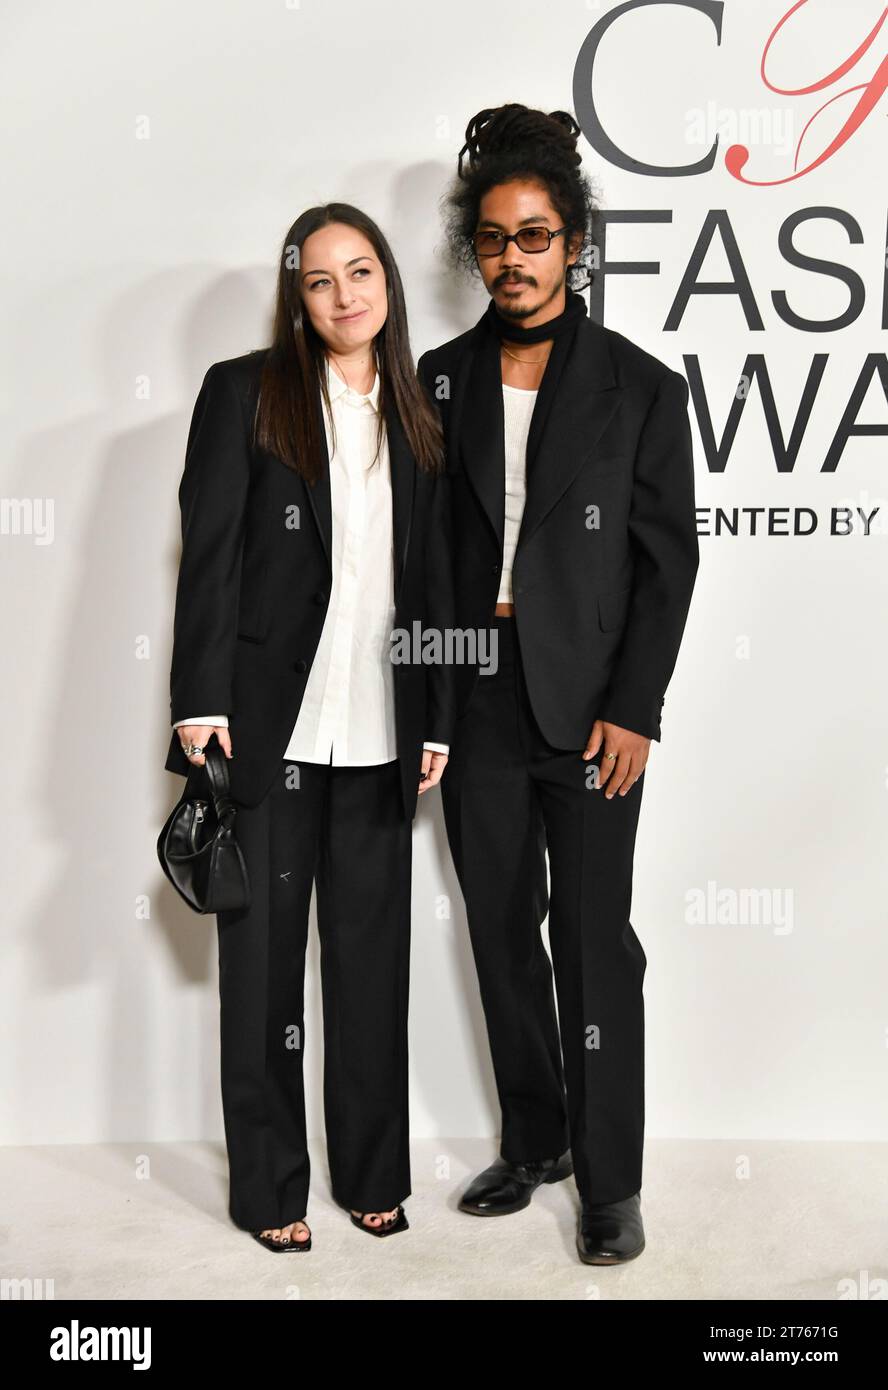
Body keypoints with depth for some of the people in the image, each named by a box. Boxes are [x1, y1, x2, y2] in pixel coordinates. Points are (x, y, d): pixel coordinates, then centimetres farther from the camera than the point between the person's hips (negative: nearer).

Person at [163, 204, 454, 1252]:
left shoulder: (417, 419, 12)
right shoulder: (244, 392, 0)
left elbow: (431, 580, 11)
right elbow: (208, 557, -5)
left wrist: (436, 720, 7)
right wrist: (199, 703, -12)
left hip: (379, 732, 4)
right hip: (268, 723, -3)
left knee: (373, 951, 11)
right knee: (263, 951, 7)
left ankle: (372, 1169, 26)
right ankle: (270, 1185, 20)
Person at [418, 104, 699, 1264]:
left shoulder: (640, 386, -2)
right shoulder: (441, 380, 7)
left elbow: (668, 559, -3)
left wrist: (632, 710, -10)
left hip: (588, 707, -3)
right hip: (474, 702, 4)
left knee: (595, 943, 1)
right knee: (501, 931, 13)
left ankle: (611, 1181, 16)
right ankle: (535, 1141, 30)